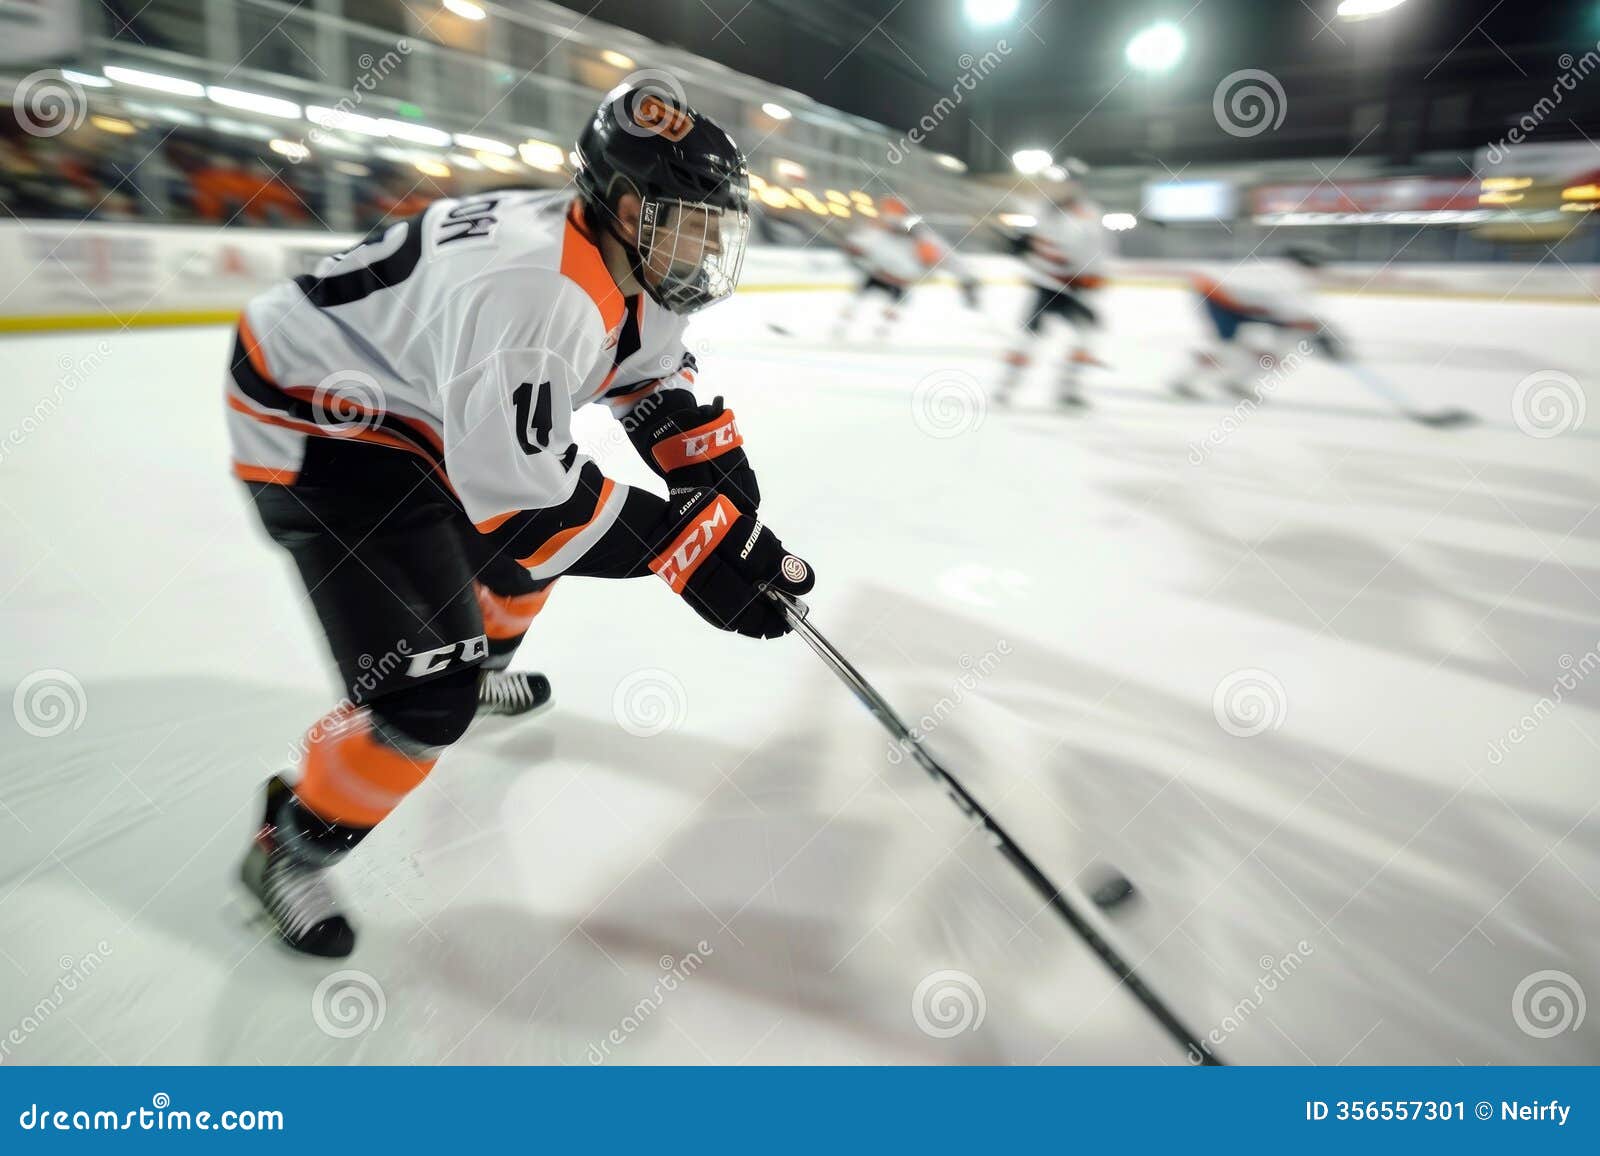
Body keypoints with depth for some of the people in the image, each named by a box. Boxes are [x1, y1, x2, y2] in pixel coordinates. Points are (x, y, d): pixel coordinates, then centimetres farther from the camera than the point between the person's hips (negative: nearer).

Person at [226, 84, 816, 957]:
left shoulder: (627, 265, -4)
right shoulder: (532, 291, -34)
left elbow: (656, 382, 9)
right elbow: (523, 496, -34)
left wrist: (728, 493, -3)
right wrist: (695, 542, -30)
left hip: (413, 401, 10)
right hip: (315, 427, -9)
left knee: (530, 536, 24)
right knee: (429, 688, -13)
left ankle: (485, 668, 51)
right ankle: (291, 851, 12)